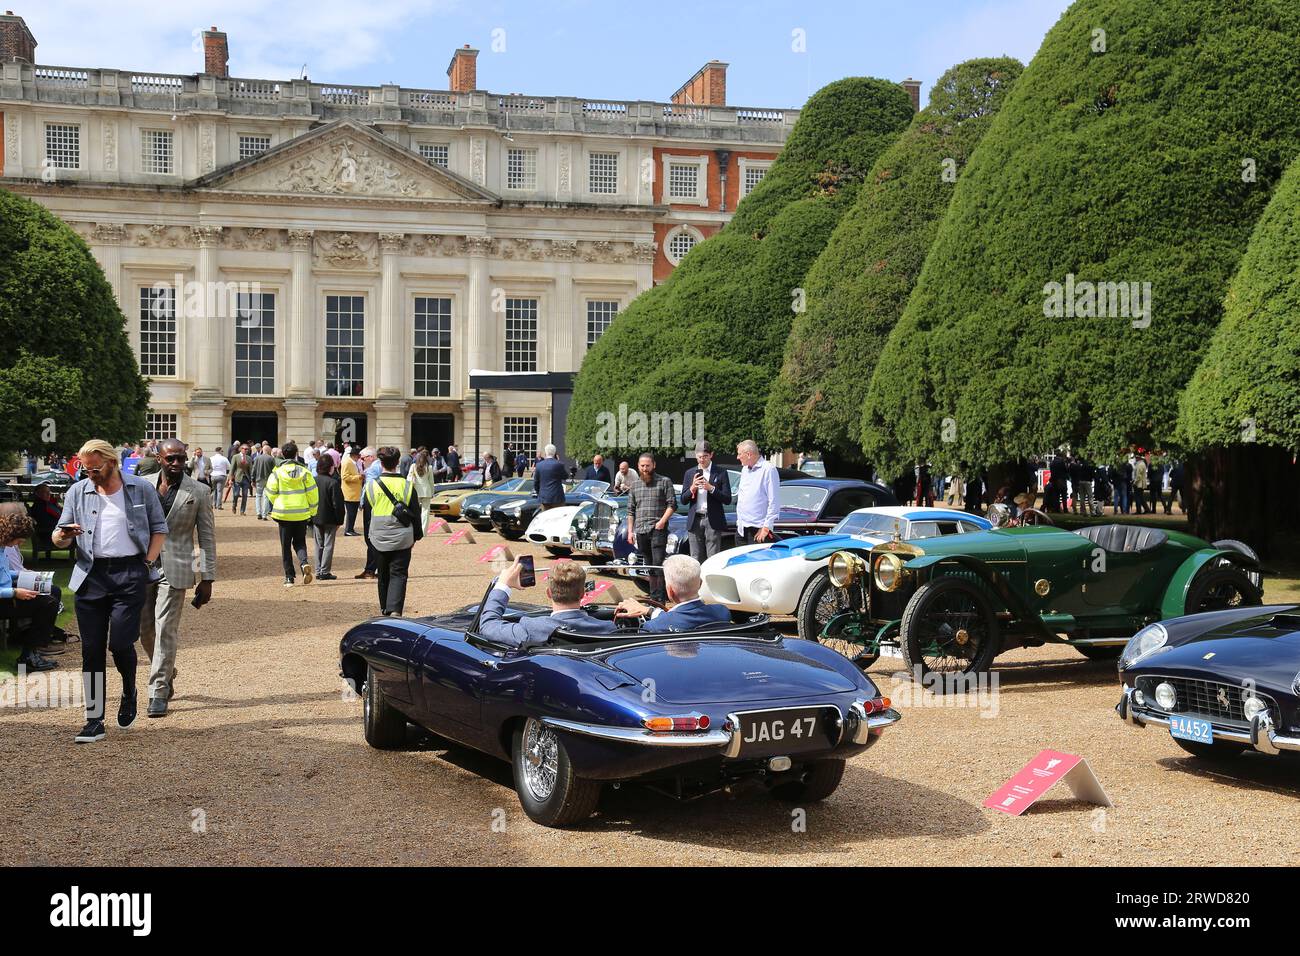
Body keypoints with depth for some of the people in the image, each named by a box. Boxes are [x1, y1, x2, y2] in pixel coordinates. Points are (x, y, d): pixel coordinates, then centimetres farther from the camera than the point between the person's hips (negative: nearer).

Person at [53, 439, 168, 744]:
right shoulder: (78, 492, 8)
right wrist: (63, 535, -15)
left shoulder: (141, 489, 4)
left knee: (120, 643, -9)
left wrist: (148, 563, 0)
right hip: (91, 575, 2)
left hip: (130, 574, -2)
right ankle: (94, 720, 8)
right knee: (92, 649, 1)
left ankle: (129, 692, 23)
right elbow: (58, 538, 9)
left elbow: (160, 528, 11)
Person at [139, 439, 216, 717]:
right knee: (144, 628, 10)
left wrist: (207, 579, -3)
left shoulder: (199, 492, -2)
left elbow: (207, 538, 0)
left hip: (174, 569, -4)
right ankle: (167, 674, 34)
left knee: (165, 630, -6)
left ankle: (159, 693, 1)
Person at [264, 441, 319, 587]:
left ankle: (289, 577, 8)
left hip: (284, 514, -1)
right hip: (302, 514, 1)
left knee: (285, 546, 9)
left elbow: (271, 493, -3)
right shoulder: (304, 471, -4)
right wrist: (312, 512, 7)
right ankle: (304, 563, -14)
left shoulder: (277, 472, -6)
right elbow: (312, 493, -3)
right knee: (300, 542, 15)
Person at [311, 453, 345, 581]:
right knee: (328, 544, 2)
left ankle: (318, 571, 15)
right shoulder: (333, 482, -15)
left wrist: (309, 519, 13)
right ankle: (325, 572, 0)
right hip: (330, 519, -5)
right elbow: (337, 504, -14)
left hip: (315, 518, 5)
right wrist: (339, 520, -5)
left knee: (319, 545, 14)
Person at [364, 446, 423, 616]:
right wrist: (416, 536, 15)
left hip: (379, 540, 2)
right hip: (402, 539, -2)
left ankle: (385, 610, 24)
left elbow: (367, 516, 6)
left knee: (383, 575, 16)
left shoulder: (371, 486, -2)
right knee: (398, 574, -1)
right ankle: (395, 610, -18)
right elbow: (415, 514, 2)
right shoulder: (407, 486, -5)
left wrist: (368, 538, 17)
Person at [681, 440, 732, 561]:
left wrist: (711, 488, -14)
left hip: (713, 521, -3)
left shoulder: (721, 473, 3)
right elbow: (683, 500, 11)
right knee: (696, 560, 4)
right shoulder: (690, 473, 13)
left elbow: (727, 500, -2)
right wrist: (692, 488, -7)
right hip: (695, 521, 3)